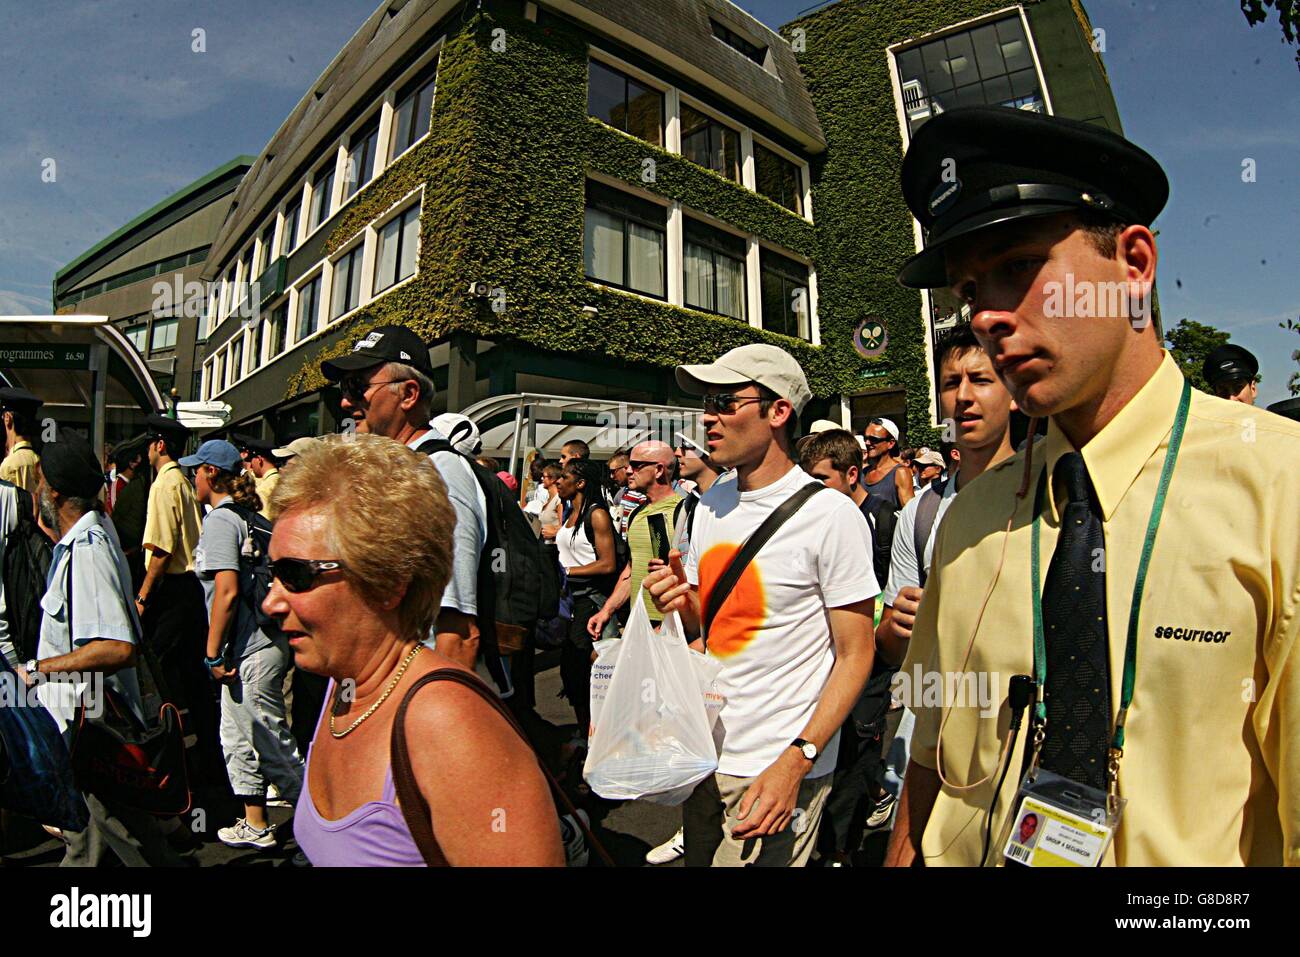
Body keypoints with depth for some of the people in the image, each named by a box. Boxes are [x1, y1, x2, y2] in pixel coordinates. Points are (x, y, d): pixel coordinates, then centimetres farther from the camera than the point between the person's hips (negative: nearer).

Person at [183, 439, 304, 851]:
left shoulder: (220, 520, -14)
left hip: (250, 651, -9)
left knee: (272, 743, 2)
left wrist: (213, 654, -14)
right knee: (238, 738, 19)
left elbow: (227, 590, -21)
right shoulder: (249, 515, 13)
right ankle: (255, 825, 31)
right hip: (265, 643, 9)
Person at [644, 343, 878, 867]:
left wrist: (795, 762, -22)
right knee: (698, 856, 22)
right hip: (704, 753, 7)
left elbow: (855, 655, -14)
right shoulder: (710, 505, 5)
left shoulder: (830, 514, -16)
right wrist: (683, 604, -9)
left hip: (780, 765, -6)